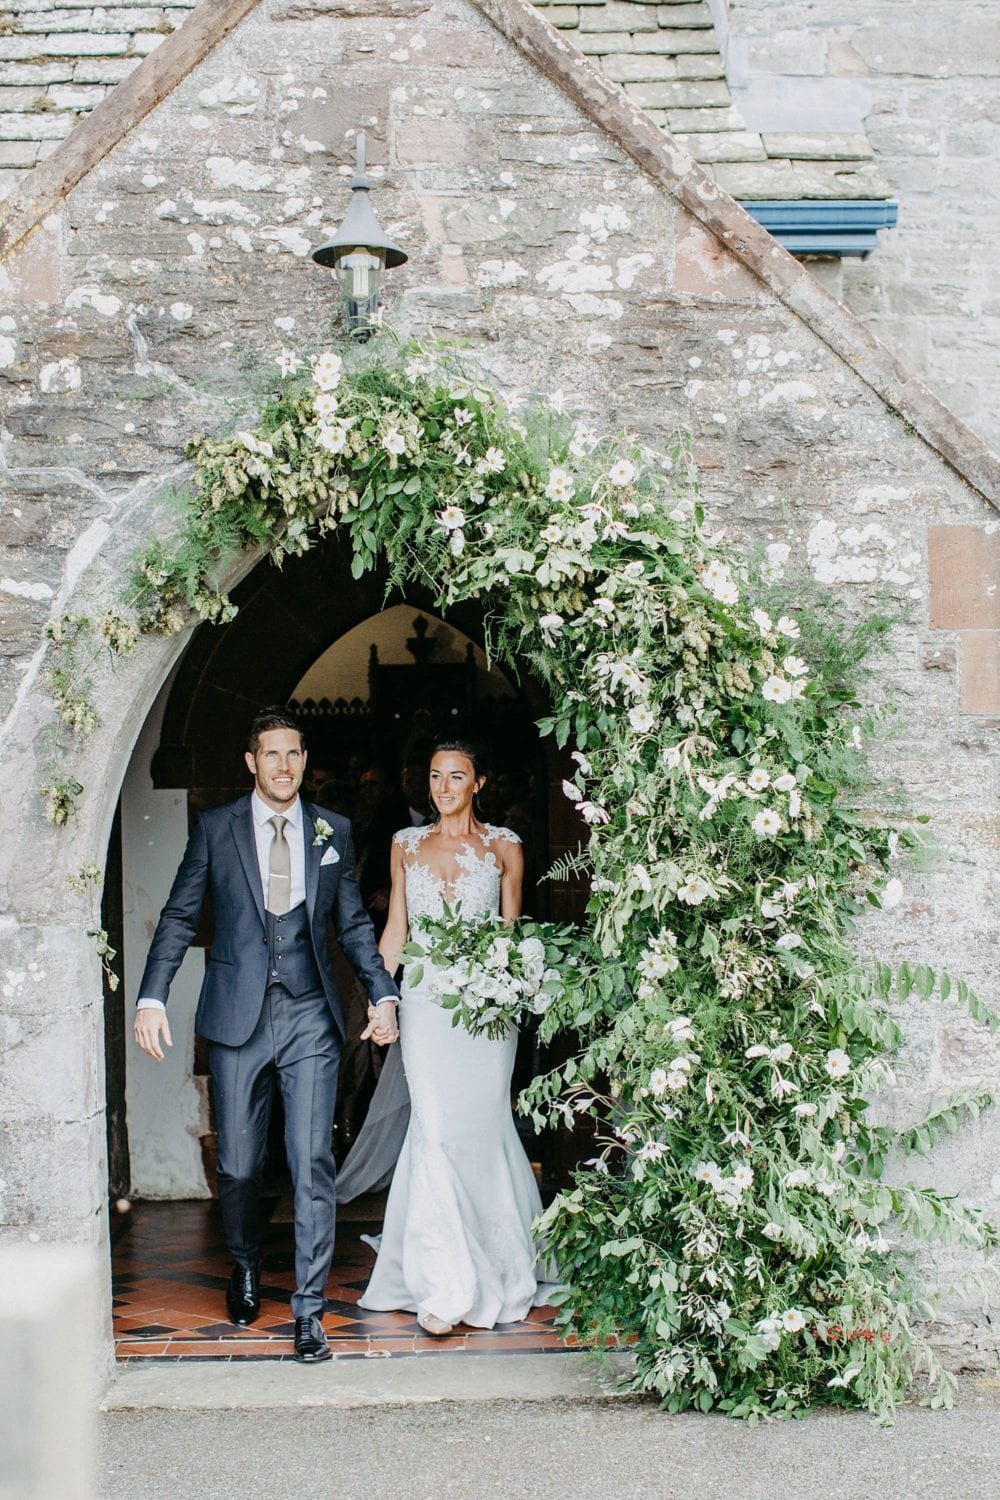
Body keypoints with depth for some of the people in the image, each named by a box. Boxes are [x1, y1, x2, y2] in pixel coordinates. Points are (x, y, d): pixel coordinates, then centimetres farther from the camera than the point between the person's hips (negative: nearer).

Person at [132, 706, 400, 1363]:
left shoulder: (334, 831, 7)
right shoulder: (215, 828, 4)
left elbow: (355, 923, 12)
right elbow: (179, 917, 4)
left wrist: (384, 994, 2)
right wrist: (152, 998, -7)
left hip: (311, 1018, 0)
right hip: (237, 1015, 0)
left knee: (313, 1163, -5)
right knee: (238, 1164, 10)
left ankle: (309, 1309, 5)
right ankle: (246, 1267, 38)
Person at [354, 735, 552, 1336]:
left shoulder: (504, 846, 6)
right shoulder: (407, 845, 11)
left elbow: (513, 928, 7)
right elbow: (395, 929, 12)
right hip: (426, 1001, 1)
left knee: (481, 1125, 1)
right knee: (436, 1131, -7)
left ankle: (498, 1266, 20)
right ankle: (445, 1285, -4)